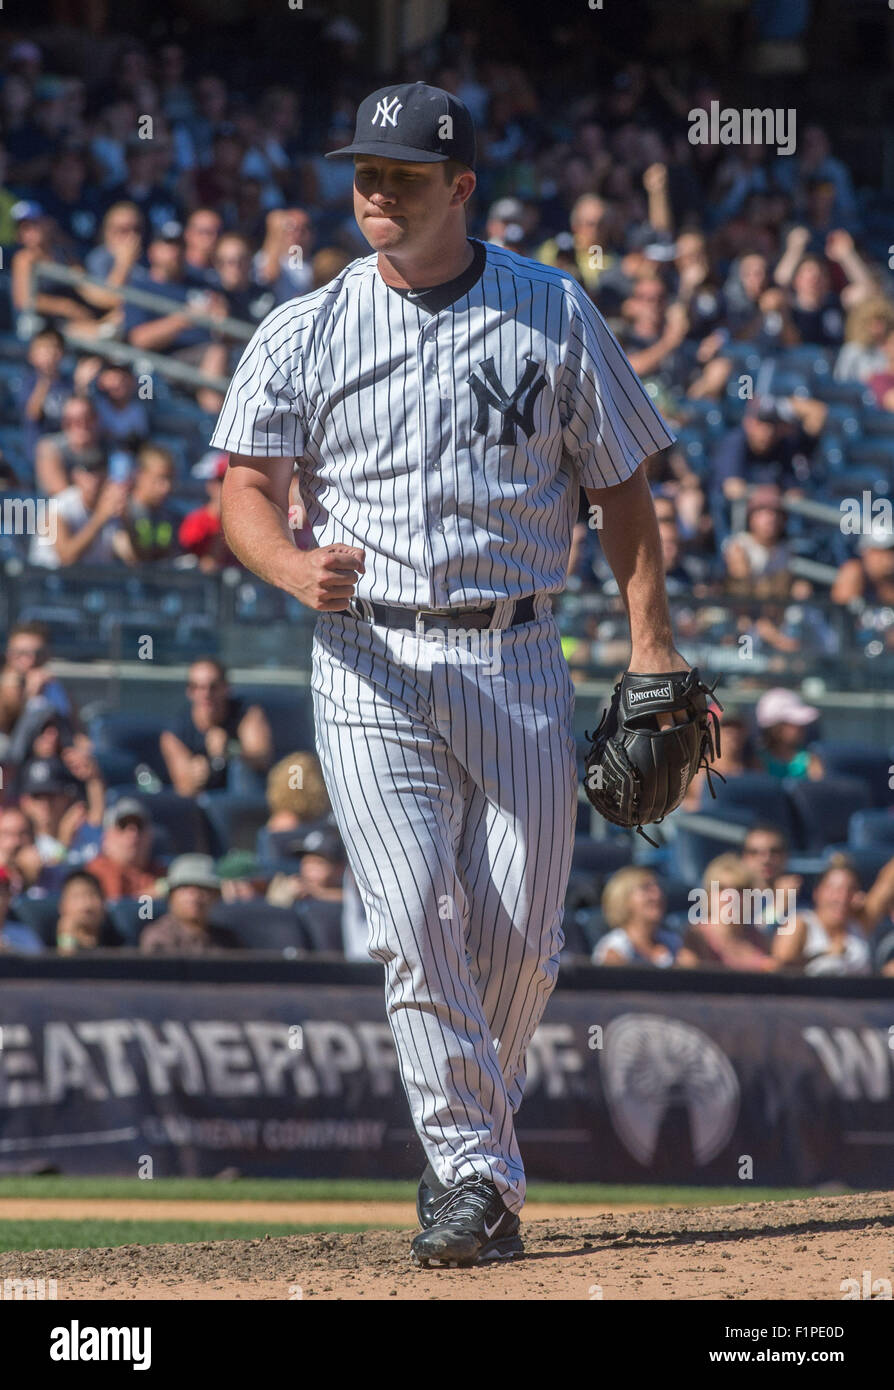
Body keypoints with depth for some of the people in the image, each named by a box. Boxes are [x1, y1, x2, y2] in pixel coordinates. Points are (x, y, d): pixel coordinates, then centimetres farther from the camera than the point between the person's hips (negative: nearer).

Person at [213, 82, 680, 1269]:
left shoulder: (553, 313, 7)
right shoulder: (305, 332, 6)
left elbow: (620, 479, 10)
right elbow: (246, 488, 2)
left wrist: (651, 638, 1)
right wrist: (298, 568, -21)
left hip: (516, 660, 1)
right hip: (369, 661, 0)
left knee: (518, 934, -2)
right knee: (412, 920, -14)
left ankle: (468, 1147, 20)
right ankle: (475, 1174, -12)